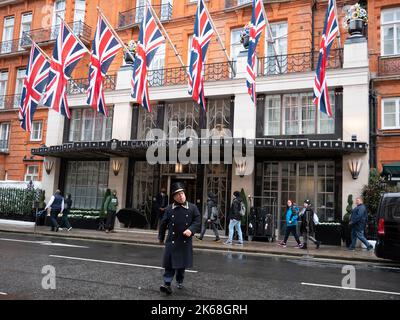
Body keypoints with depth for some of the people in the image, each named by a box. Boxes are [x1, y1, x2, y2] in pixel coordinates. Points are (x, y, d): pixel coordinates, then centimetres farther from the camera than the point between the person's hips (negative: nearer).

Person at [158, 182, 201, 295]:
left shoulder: (192, 208, -1)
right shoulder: (169, 209, -2)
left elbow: (197, 221, -2)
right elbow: (163, 224, 7)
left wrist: (191, 230, -20)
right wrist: (161, 237, 14)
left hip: (185, 241, 1)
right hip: (172, 241, -1)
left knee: (182, 263, 14)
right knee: (170, 264, -4)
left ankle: (180, 281, 33)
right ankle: (167, 284, -1)